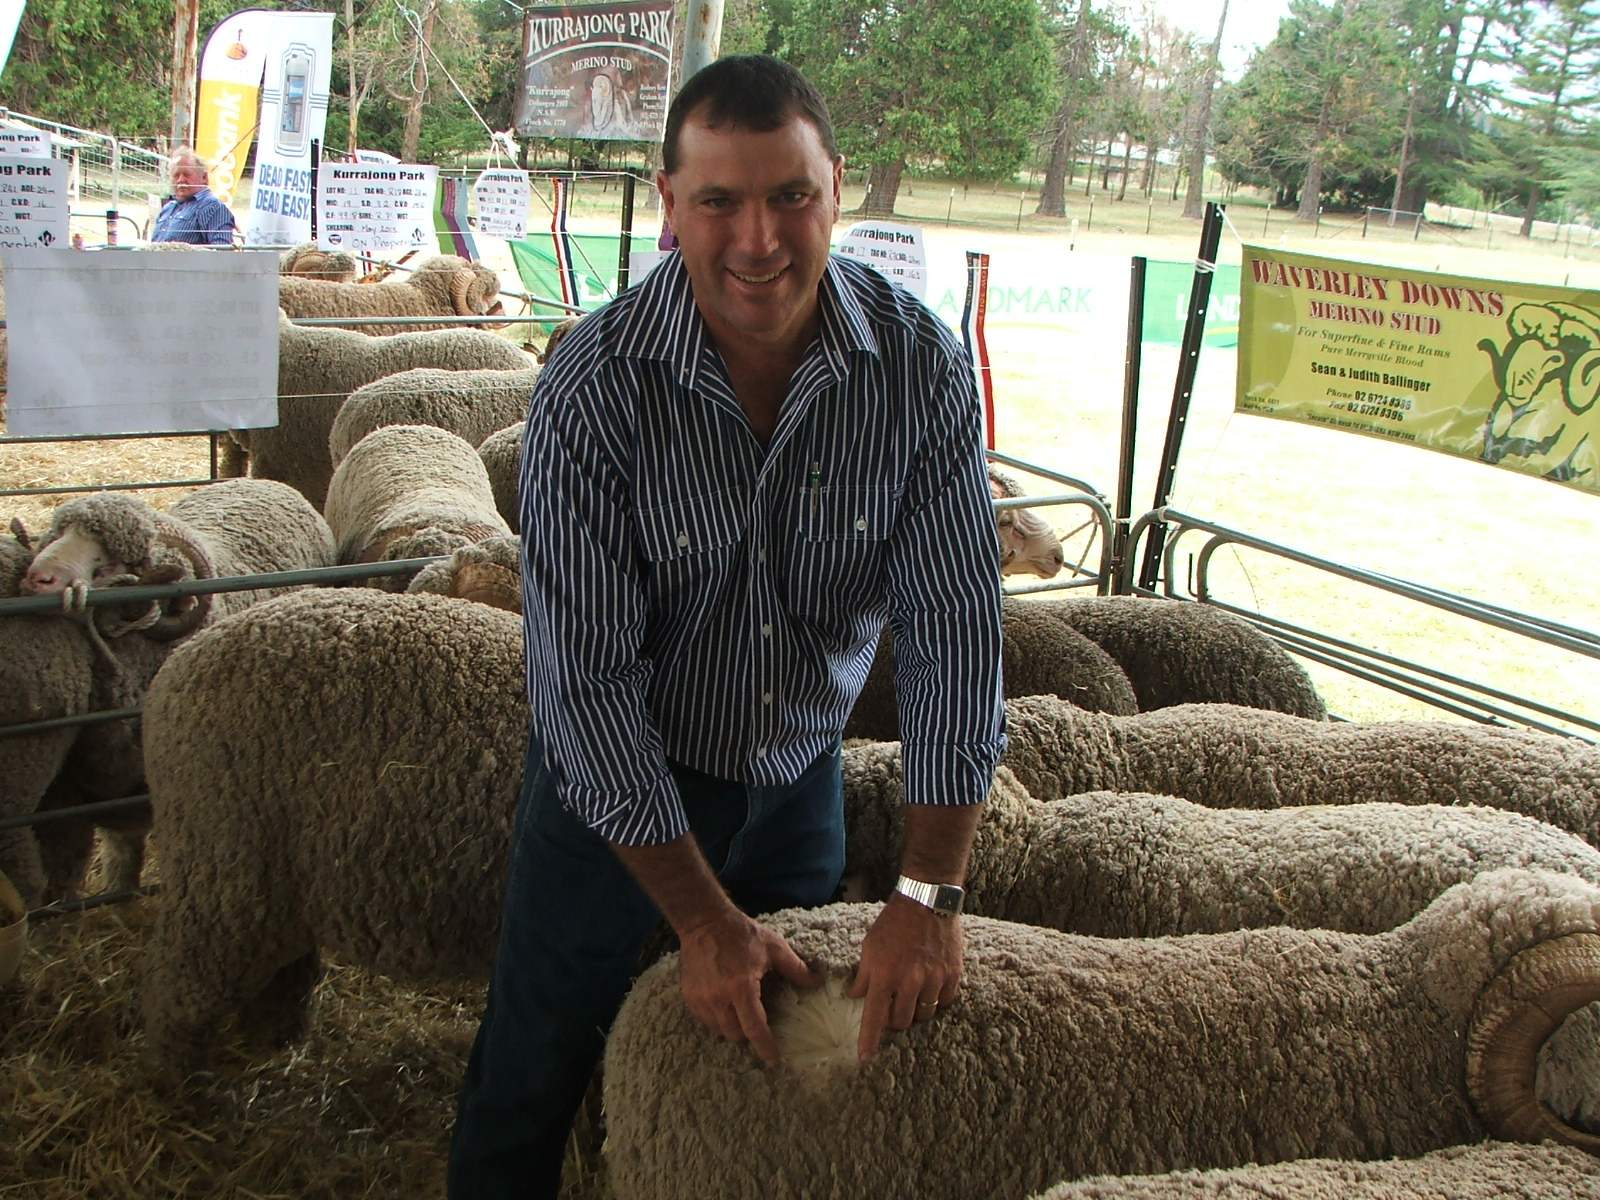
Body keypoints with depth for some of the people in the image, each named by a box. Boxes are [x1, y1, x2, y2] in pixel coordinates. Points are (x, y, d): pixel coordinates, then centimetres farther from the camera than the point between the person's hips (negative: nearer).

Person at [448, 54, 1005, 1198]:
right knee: (534, 1077, 12)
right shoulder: (595, 384, -25)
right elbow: (586, 677, -23)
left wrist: (931, 892, -20)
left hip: (803, 773, 3)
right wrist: (702, 917, -22)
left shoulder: (920, 362, -18)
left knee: (792, 1057, 22)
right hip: (616, 776, -2)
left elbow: (956, 624, -16)